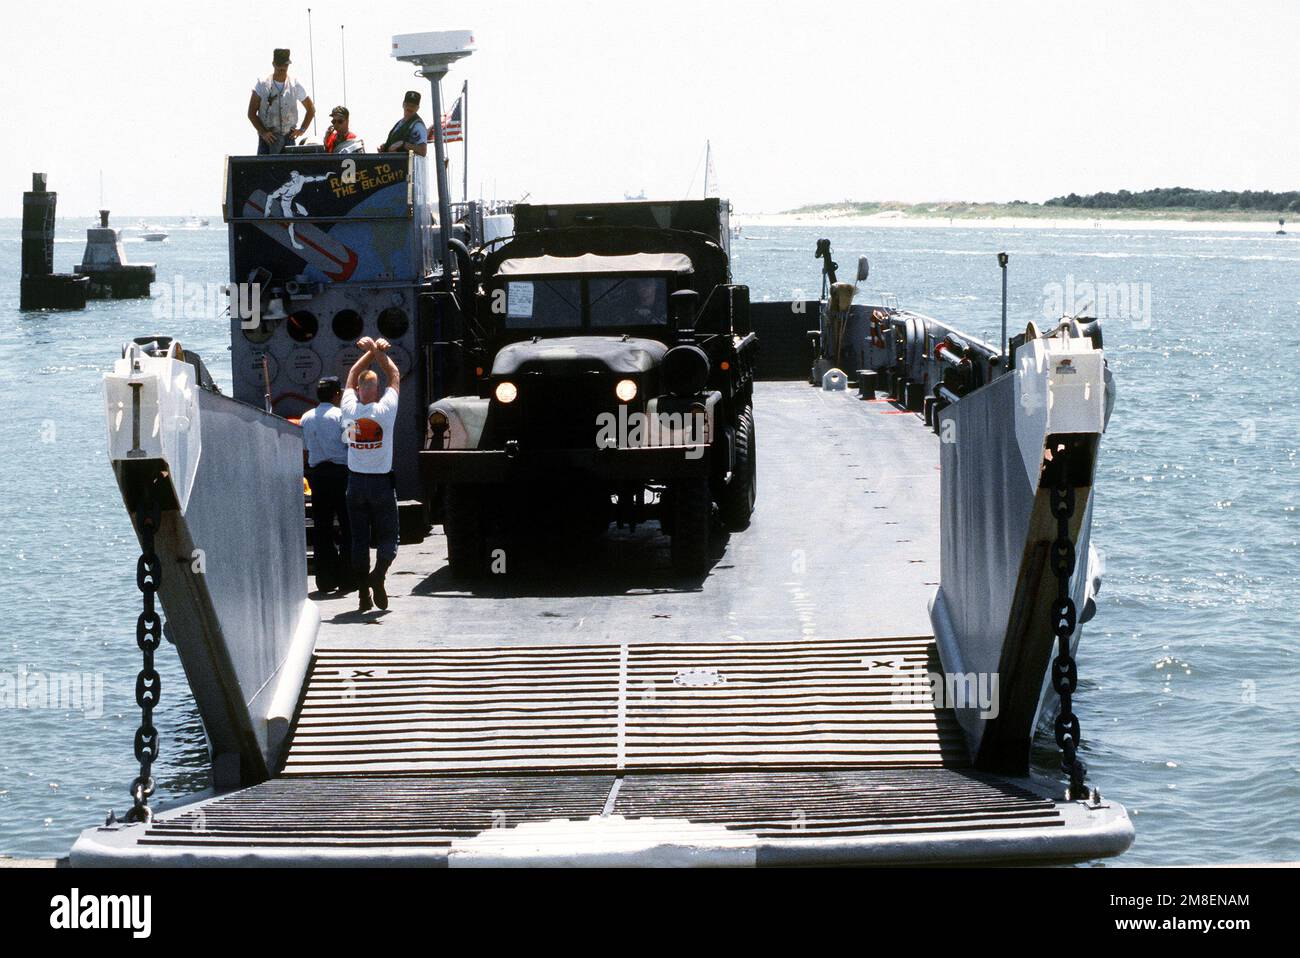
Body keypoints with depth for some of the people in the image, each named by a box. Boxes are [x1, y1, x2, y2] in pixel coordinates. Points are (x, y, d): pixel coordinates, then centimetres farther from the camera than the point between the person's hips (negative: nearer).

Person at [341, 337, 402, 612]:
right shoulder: (385, 409, -10)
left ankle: (363, 593, 4)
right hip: (382, 482, -2)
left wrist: (370, 351, 19)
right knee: (388, 536, 6)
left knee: (359, 539, 6)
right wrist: (379, 351, 13)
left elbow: (352, 376, 14)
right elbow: (395, 375, 6)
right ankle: (378, 573, -21)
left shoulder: (349, 409, -4)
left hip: (355, 483, 2)